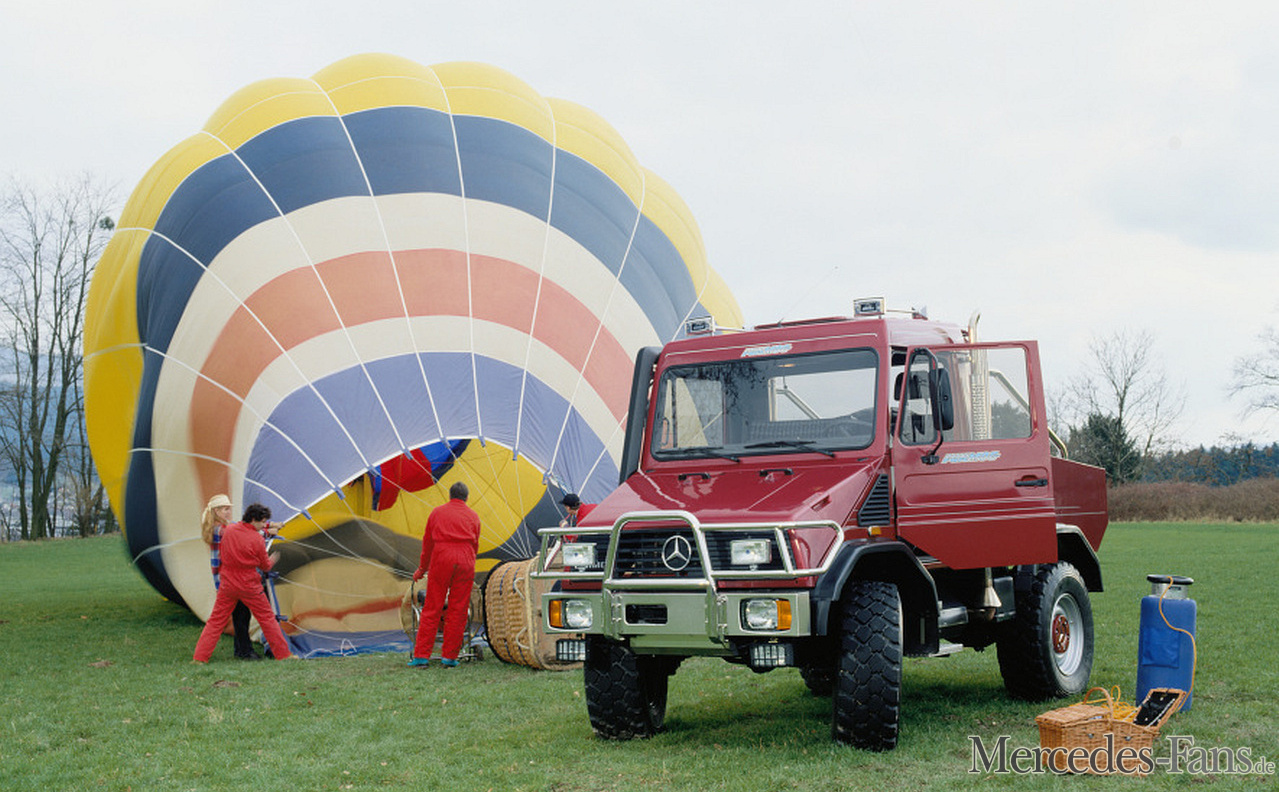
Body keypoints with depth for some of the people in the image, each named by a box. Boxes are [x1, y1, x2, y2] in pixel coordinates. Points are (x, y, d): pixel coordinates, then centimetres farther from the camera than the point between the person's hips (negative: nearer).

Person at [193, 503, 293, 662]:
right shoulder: (258, 540, -15)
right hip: (249, 586, -4)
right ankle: (283, 654, 13)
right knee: (267, 618, 9)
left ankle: (199, 657, 6)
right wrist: (272, 560, 21)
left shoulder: (228, 530, -3)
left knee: (215, 620, 11)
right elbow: (265, 566, -4)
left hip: (227, 584, 4)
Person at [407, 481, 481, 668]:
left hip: (441, 560, 0)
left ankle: (421, 656, 0)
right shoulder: (473, 516, 18)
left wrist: (422, 569, 29)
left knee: (431, 609, 2)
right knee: (458, 610, 4)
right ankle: (449, 657, 4)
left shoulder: (437, 512, 16)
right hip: (465, 561, 1)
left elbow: (427, 542, 19)